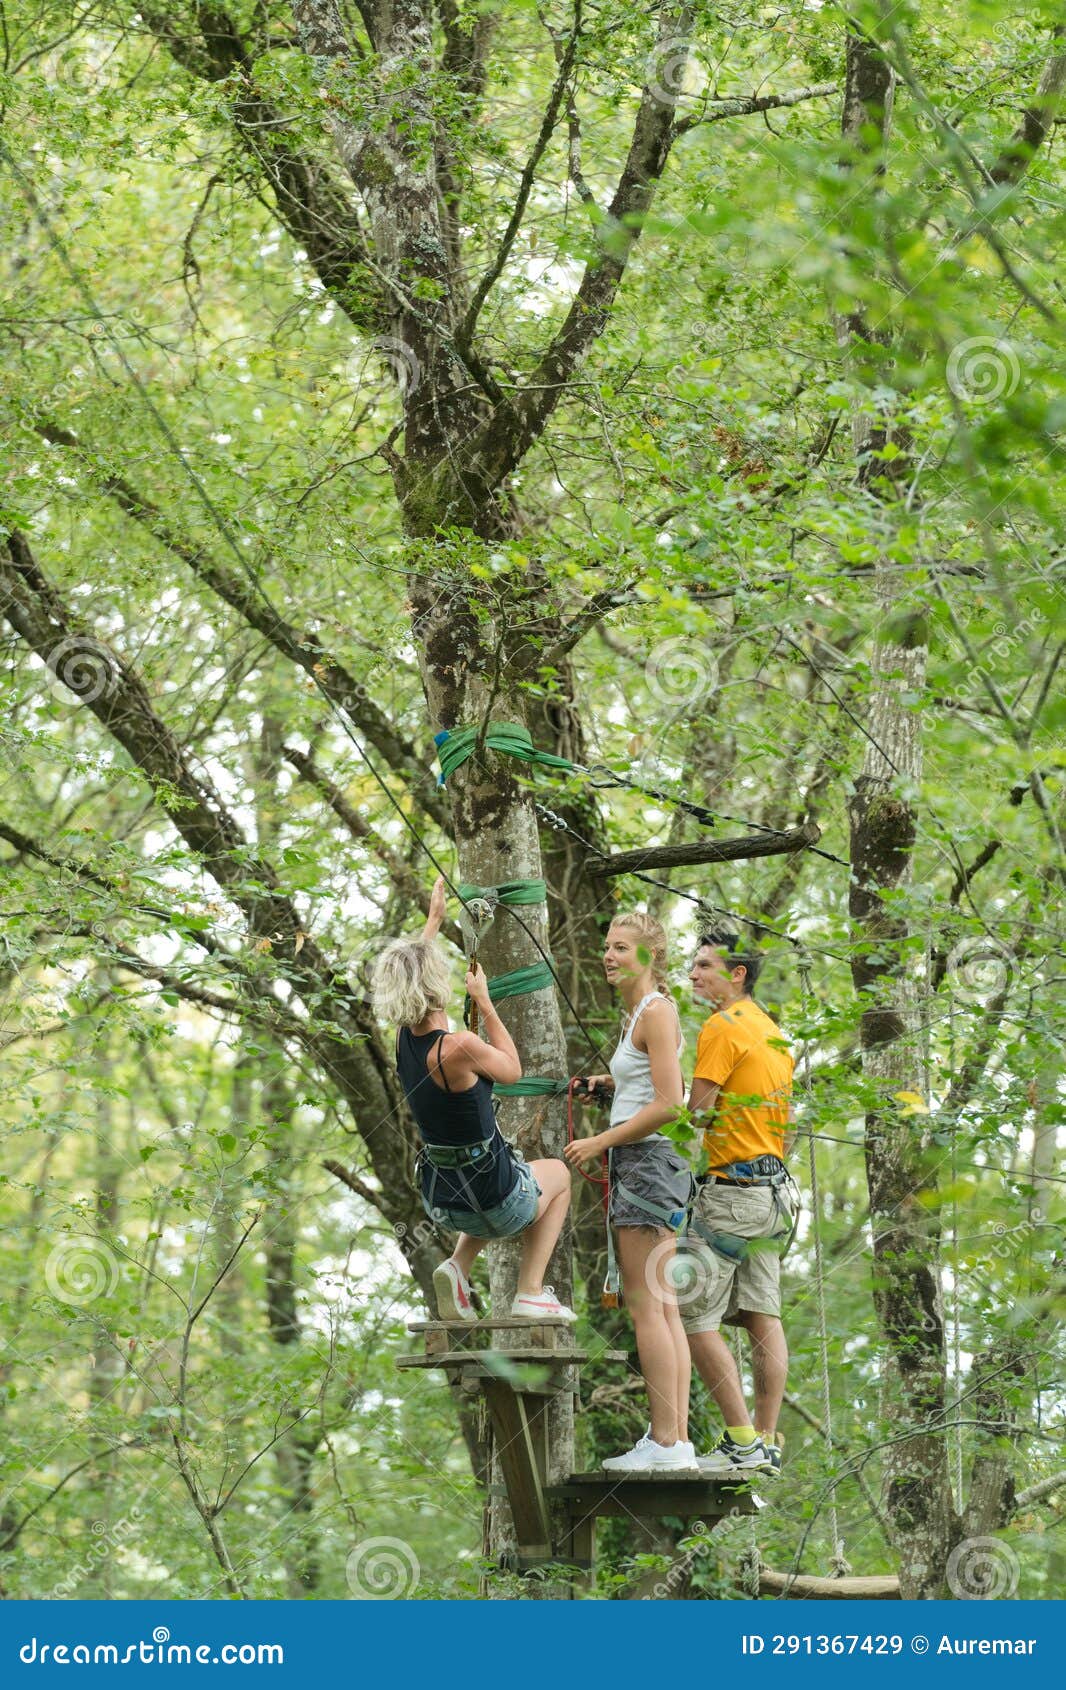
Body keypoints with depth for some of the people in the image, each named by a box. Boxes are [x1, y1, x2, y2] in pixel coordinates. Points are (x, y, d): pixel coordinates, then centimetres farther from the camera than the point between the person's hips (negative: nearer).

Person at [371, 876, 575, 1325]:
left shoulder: (404, 1039, -6)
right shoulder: (457, 1047, -27)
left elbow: (411, 974, 15)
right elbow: (512, 1070, -6)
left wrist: (435, 918, 26)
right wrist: (485, 1002, -1)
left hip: (441, 1201, 6)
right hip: (494, 1200, -6)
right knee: (558, 1173, 29)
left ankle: (458, 1267, 16)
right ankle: (530, 1292, 18)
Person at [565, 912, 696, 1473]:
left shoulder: (656, 1012, -11)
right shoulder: (638, 1014, 18)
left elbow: (669, 1105, -19)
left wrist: (599, 1143, -14)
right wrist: (608, 1083, 19)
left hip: (647, 1157, -10)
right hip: (647, 1163, 10)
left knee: (644, 1305, -10)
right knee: (663, 1306, 8)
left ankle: (664, 1442, -10)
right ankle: (678, 1439, 8)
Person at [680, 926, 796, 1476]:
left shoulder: (722, 1027, -10)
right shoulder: (771, 1030, 18)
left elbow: (696, 1115, -13)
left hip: (731, 1190, -9)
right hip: (772, 1190, 9)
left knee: (693, 1316, -6)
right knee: (762, 1316, 7)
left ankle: (742, 1440, -9)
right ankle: (767, 1444, 6)